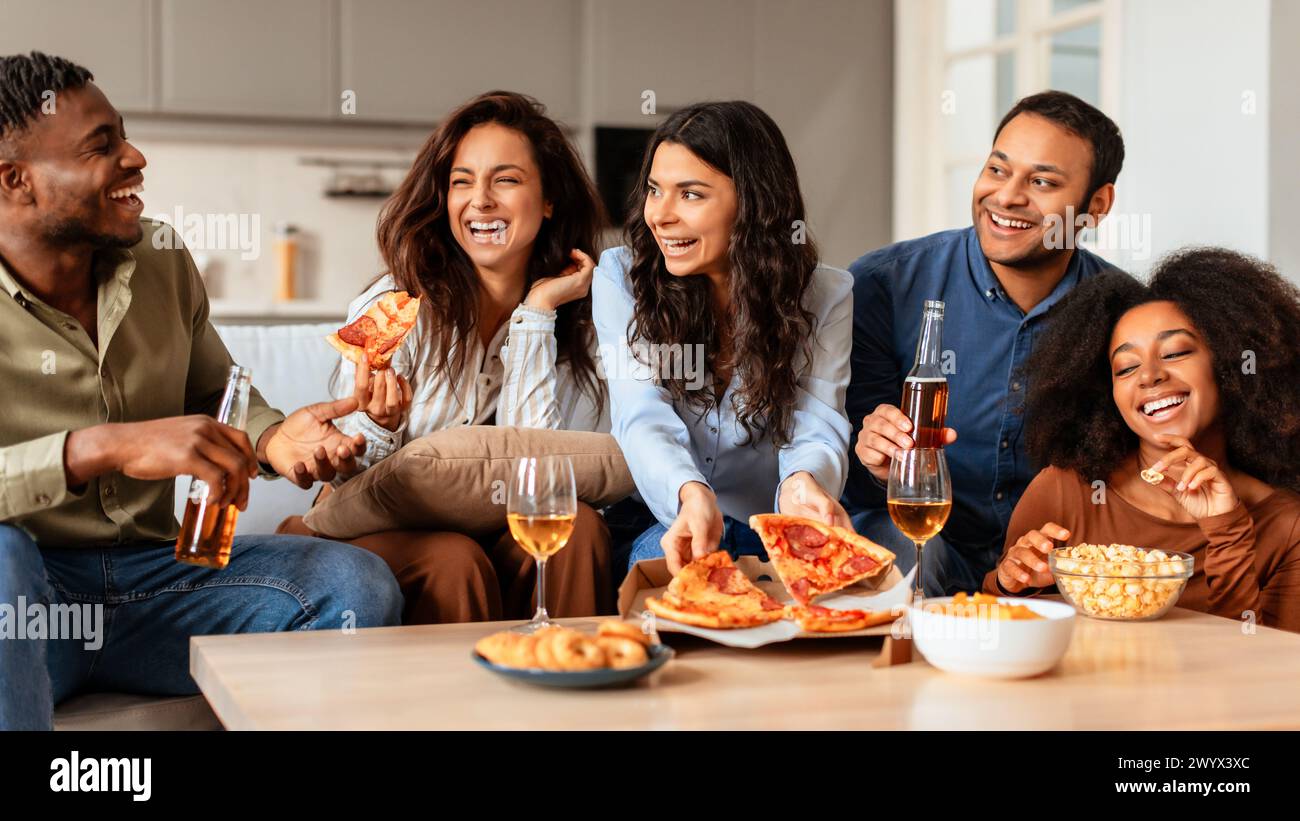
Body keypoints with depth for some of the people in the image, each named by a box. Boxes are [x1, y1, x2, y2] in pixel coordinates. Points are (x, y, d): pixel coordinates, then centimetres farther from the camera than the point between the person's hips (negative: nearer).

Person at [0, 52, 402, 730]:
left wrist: (270, 438, -3)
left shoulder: (161, 261, 6)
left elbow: (216, 393, 20)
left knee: (358, 585, -16)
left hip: (151, 572, 5)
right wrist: (103, 448, -38)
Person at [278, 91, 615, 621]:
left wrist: (537, 311, -13)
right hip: (383, 533, -2)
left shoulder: (575, 323, 2)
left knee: (575, 526, -27)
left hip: (495, 531, 3)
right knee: (455, 562, -33)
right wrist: (379, 427, -28)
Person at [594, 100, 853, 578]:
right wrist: (691, 496, -40)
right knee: (664, 553, -35)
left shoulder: (824, 297, 1)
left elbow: (817, 427, -12)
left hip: (767, 537, 2)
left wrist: (802, 483, -40)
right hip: (658, 521, -1)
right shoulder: (622, 277, -2)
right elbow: (644, 417, -16)